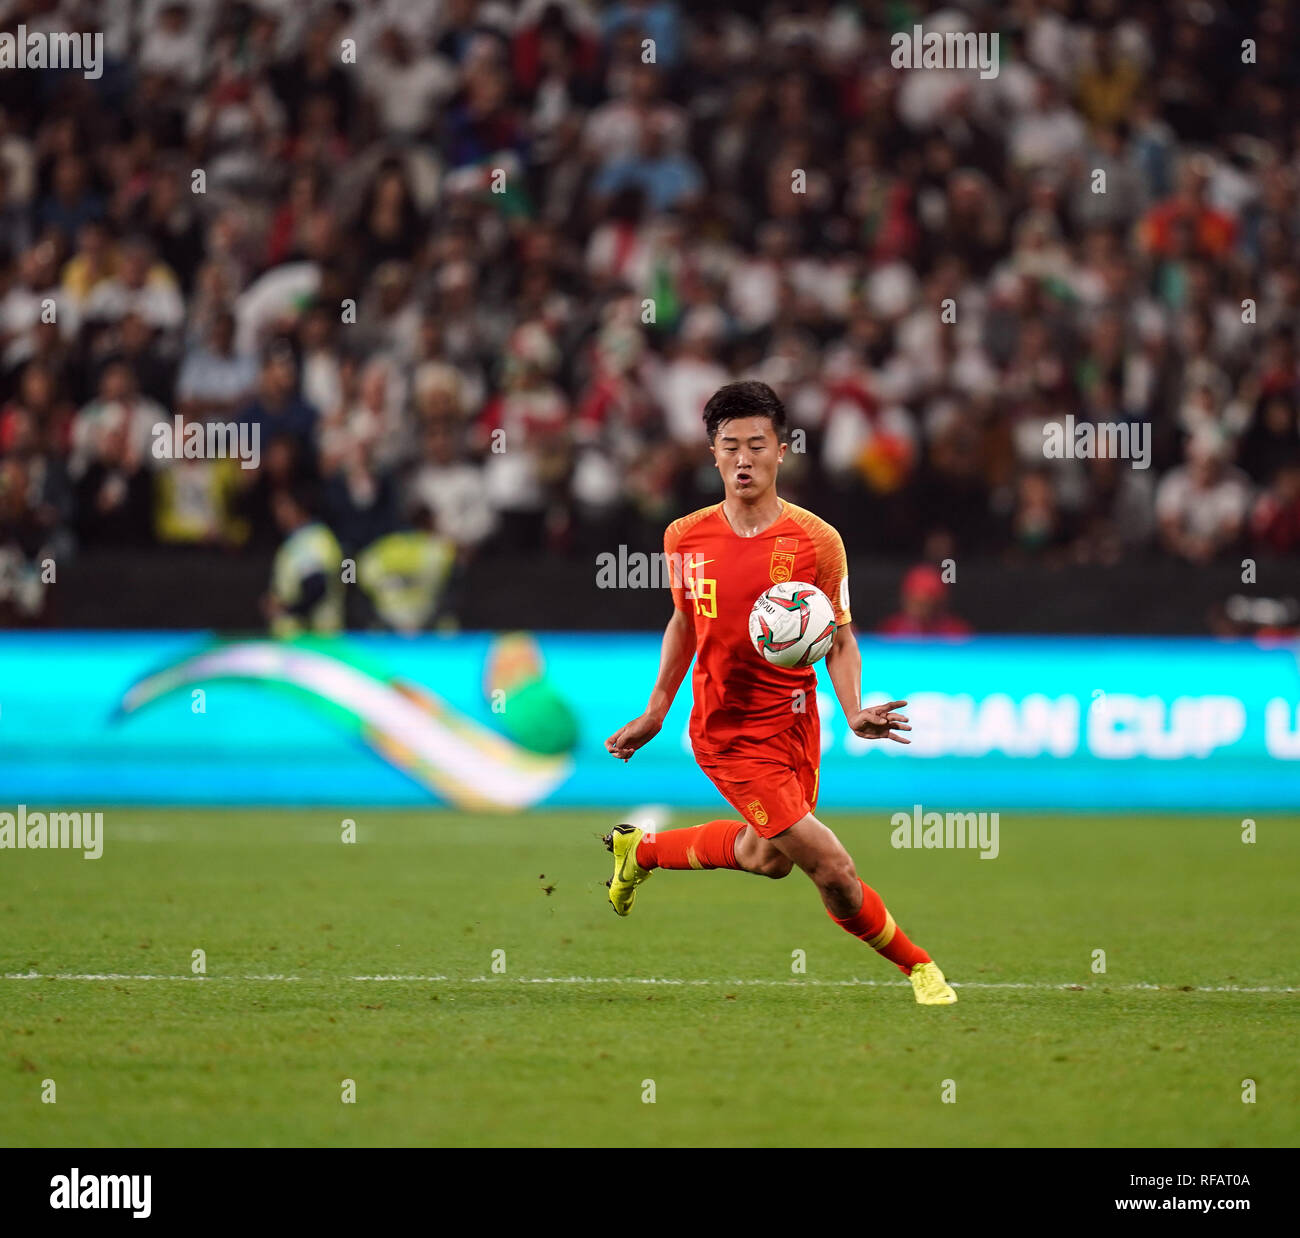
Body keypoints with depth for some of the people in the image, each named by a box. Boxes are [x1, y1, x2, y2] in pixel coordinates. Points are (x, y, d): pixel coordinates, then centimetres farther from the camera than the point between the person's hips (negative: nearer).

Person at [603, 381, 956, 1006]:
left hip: (796, 721, 3)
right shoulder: (685, 538, -5)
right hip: (729, 734, -3)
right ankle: (916, 965, 8)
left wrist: (854, 712, -18)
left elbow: (841, 639, -1)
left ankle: (641, 849, 44)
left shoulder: (817, 541, -8)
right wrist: (654, 712, 17)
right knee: (829, 866, -12)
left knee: (767, 856, 19)